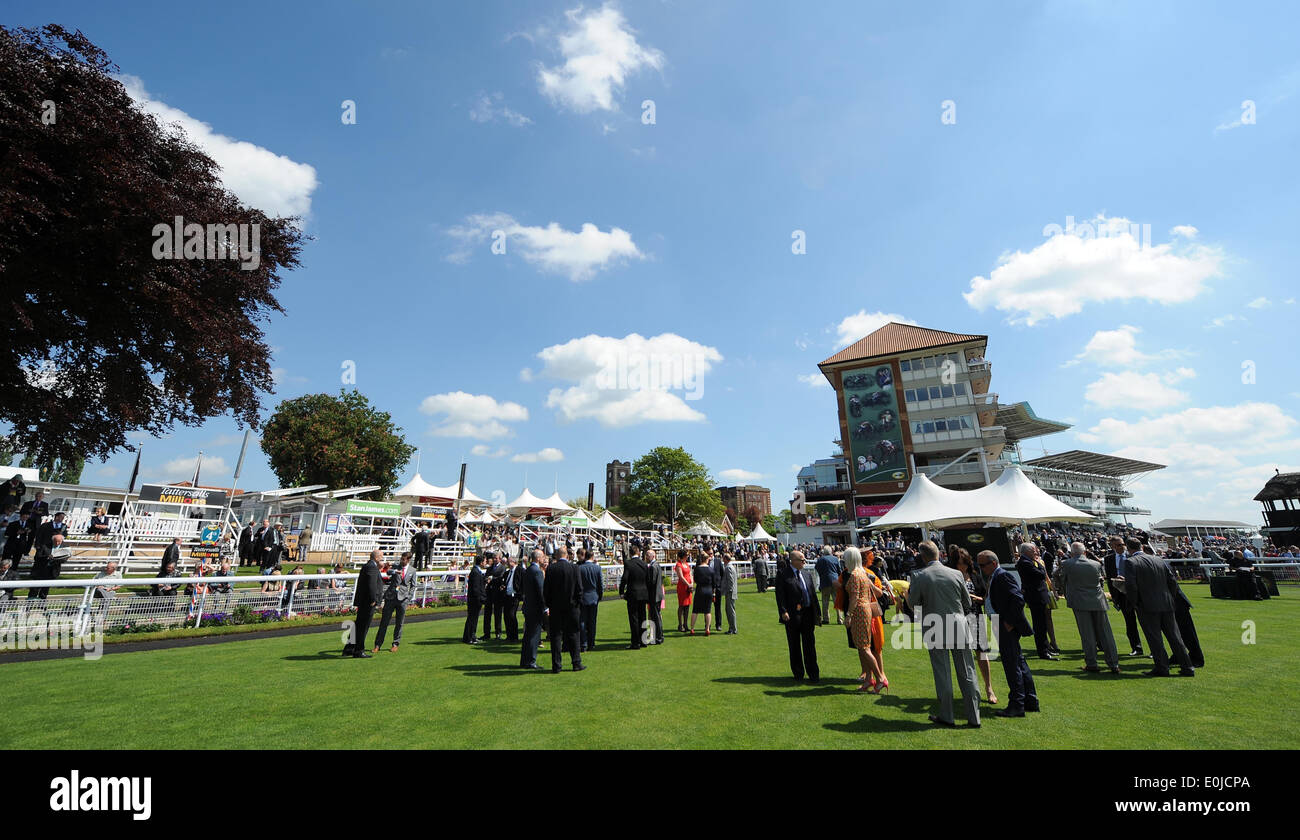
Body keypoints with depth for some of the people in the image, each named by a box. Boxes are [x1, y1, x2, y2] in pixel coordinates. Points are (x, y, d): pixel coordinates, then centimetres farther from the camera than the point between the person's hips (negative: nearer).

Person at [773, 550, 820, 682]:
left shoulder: (807, 573, 12)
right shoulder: (783, 573, -5)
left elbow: (812, 593, 15)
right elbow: (780, 594, -10)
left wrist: (817, 611, 11)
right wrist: (783, 611, -19)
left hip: (808, 613, 4)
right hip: (792, 615, -4)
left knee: (810, 644, 6)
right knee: (794, 645, 9)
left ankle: (813, 674, 16)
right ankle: (798, 673, 23)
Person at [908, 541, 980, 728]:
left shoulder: (918, 576, -12)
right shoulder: (956, 574, -2)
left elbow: (913, 604, -6)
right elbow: (967, 602, 8)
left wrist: (908, 594, 13)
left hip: (935, 631, -3)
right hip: (959, 627, 3)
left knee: (942, 674, 8)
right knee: (967, 673, 12)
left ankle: (946, 716, 17)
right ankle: (974, 717, 20)